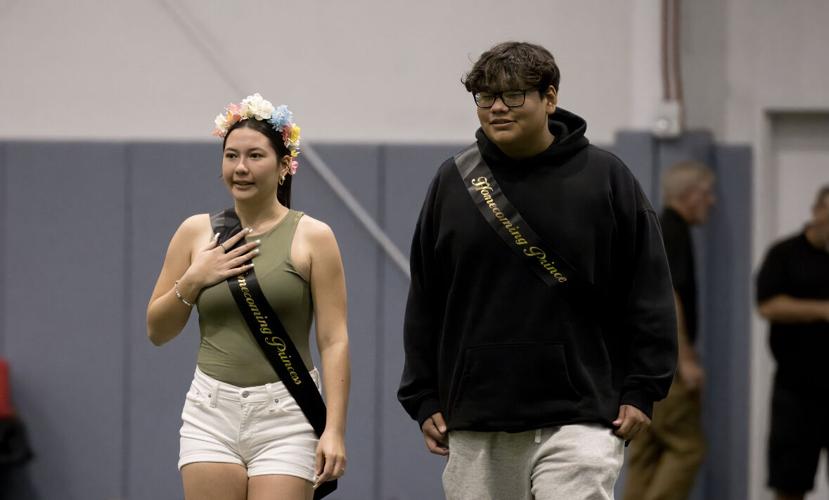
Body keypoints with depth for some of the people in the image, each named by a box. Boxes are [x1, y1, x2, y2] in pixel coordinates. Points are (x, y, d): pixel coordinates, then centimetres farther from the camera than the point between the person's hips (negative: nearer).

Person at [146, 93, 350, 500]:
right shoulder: (196, 232, 8)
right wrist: (193, 280, -5)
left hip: (285, 418, -3)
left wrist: (334, 429, -14)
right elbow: (157, 331, 13)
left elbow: (334, 340, -6)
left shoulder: (312, 237, -1)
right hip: (211, 412, 3)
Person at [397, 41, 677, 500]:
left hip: (578, 419, -3)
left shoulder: (604, 177, 1)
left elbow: (647, 294, 3)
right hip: (475, 426, 3)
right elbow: (424, 303, 12)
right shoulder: (453, 182, 8)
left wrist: (640, 391, -3)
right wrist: (423, 400, 8)